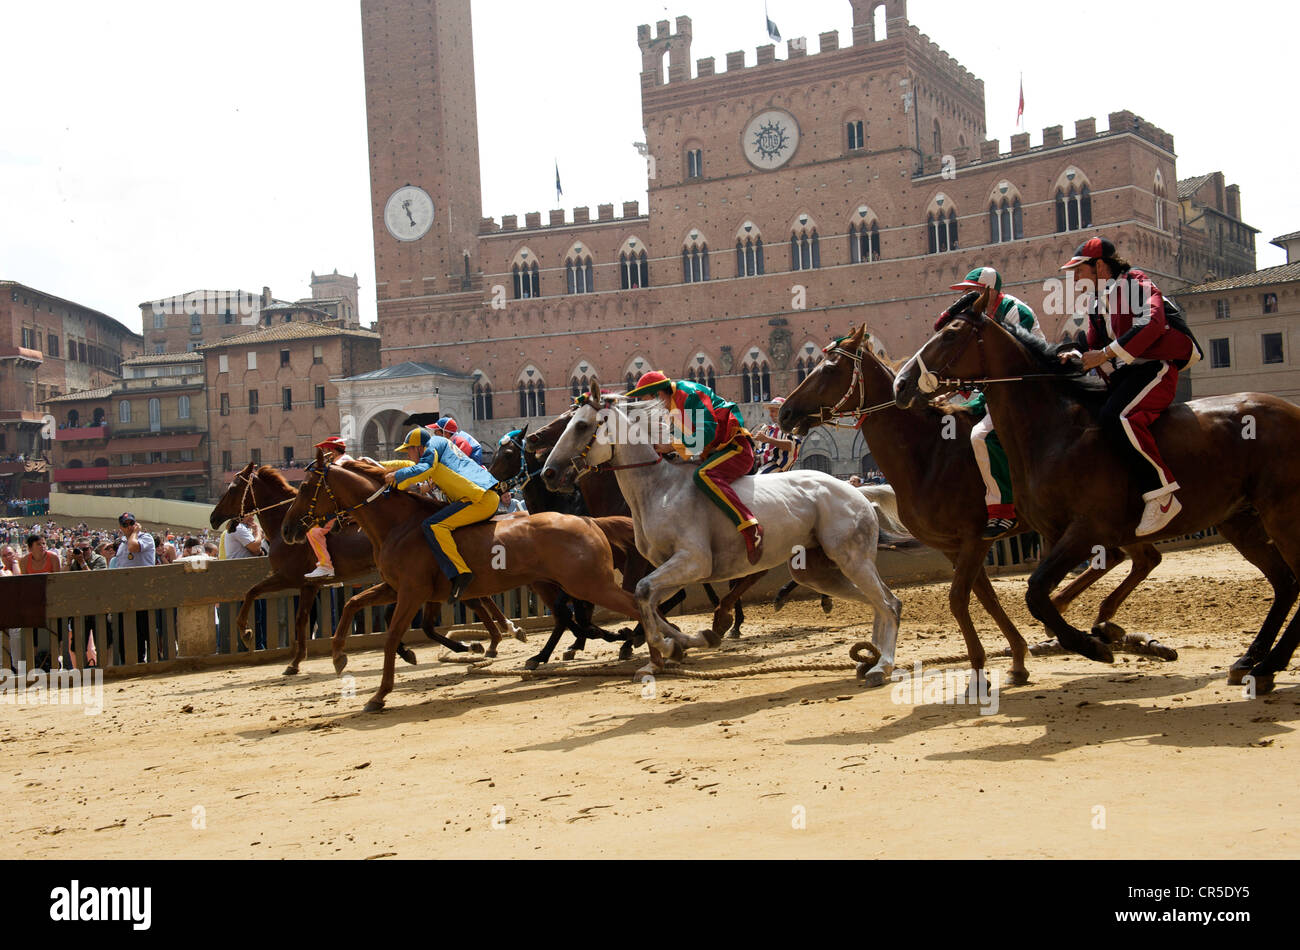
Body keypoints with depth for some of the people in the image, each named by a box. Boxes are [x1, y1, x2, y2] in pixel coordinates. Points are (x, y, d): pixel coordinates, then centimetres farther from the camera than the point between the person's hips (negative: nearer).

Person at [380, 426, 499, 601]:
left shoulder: (434, 443, 5)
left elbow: (422, 470, -12)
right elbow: (415, 465, 45)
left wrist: (396, 476, 2)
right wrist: (382, 466, 44)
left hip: (480, 499, -10)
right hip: (492, 499, 10)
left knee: (432, 526, -19)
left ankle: (460, 573, -29)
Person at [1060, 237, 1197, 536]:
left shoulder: (1134, 284, -4)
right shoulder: (1097, 303, 21)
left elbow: (1151, 323, -22)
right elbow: (1096, 347, 20)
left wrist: (1106, 353, -25)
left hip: (1155, 368, -10)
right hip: (1122, 377, 10)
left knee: (1116, 418, -33)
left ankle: (1163, 493, -29)